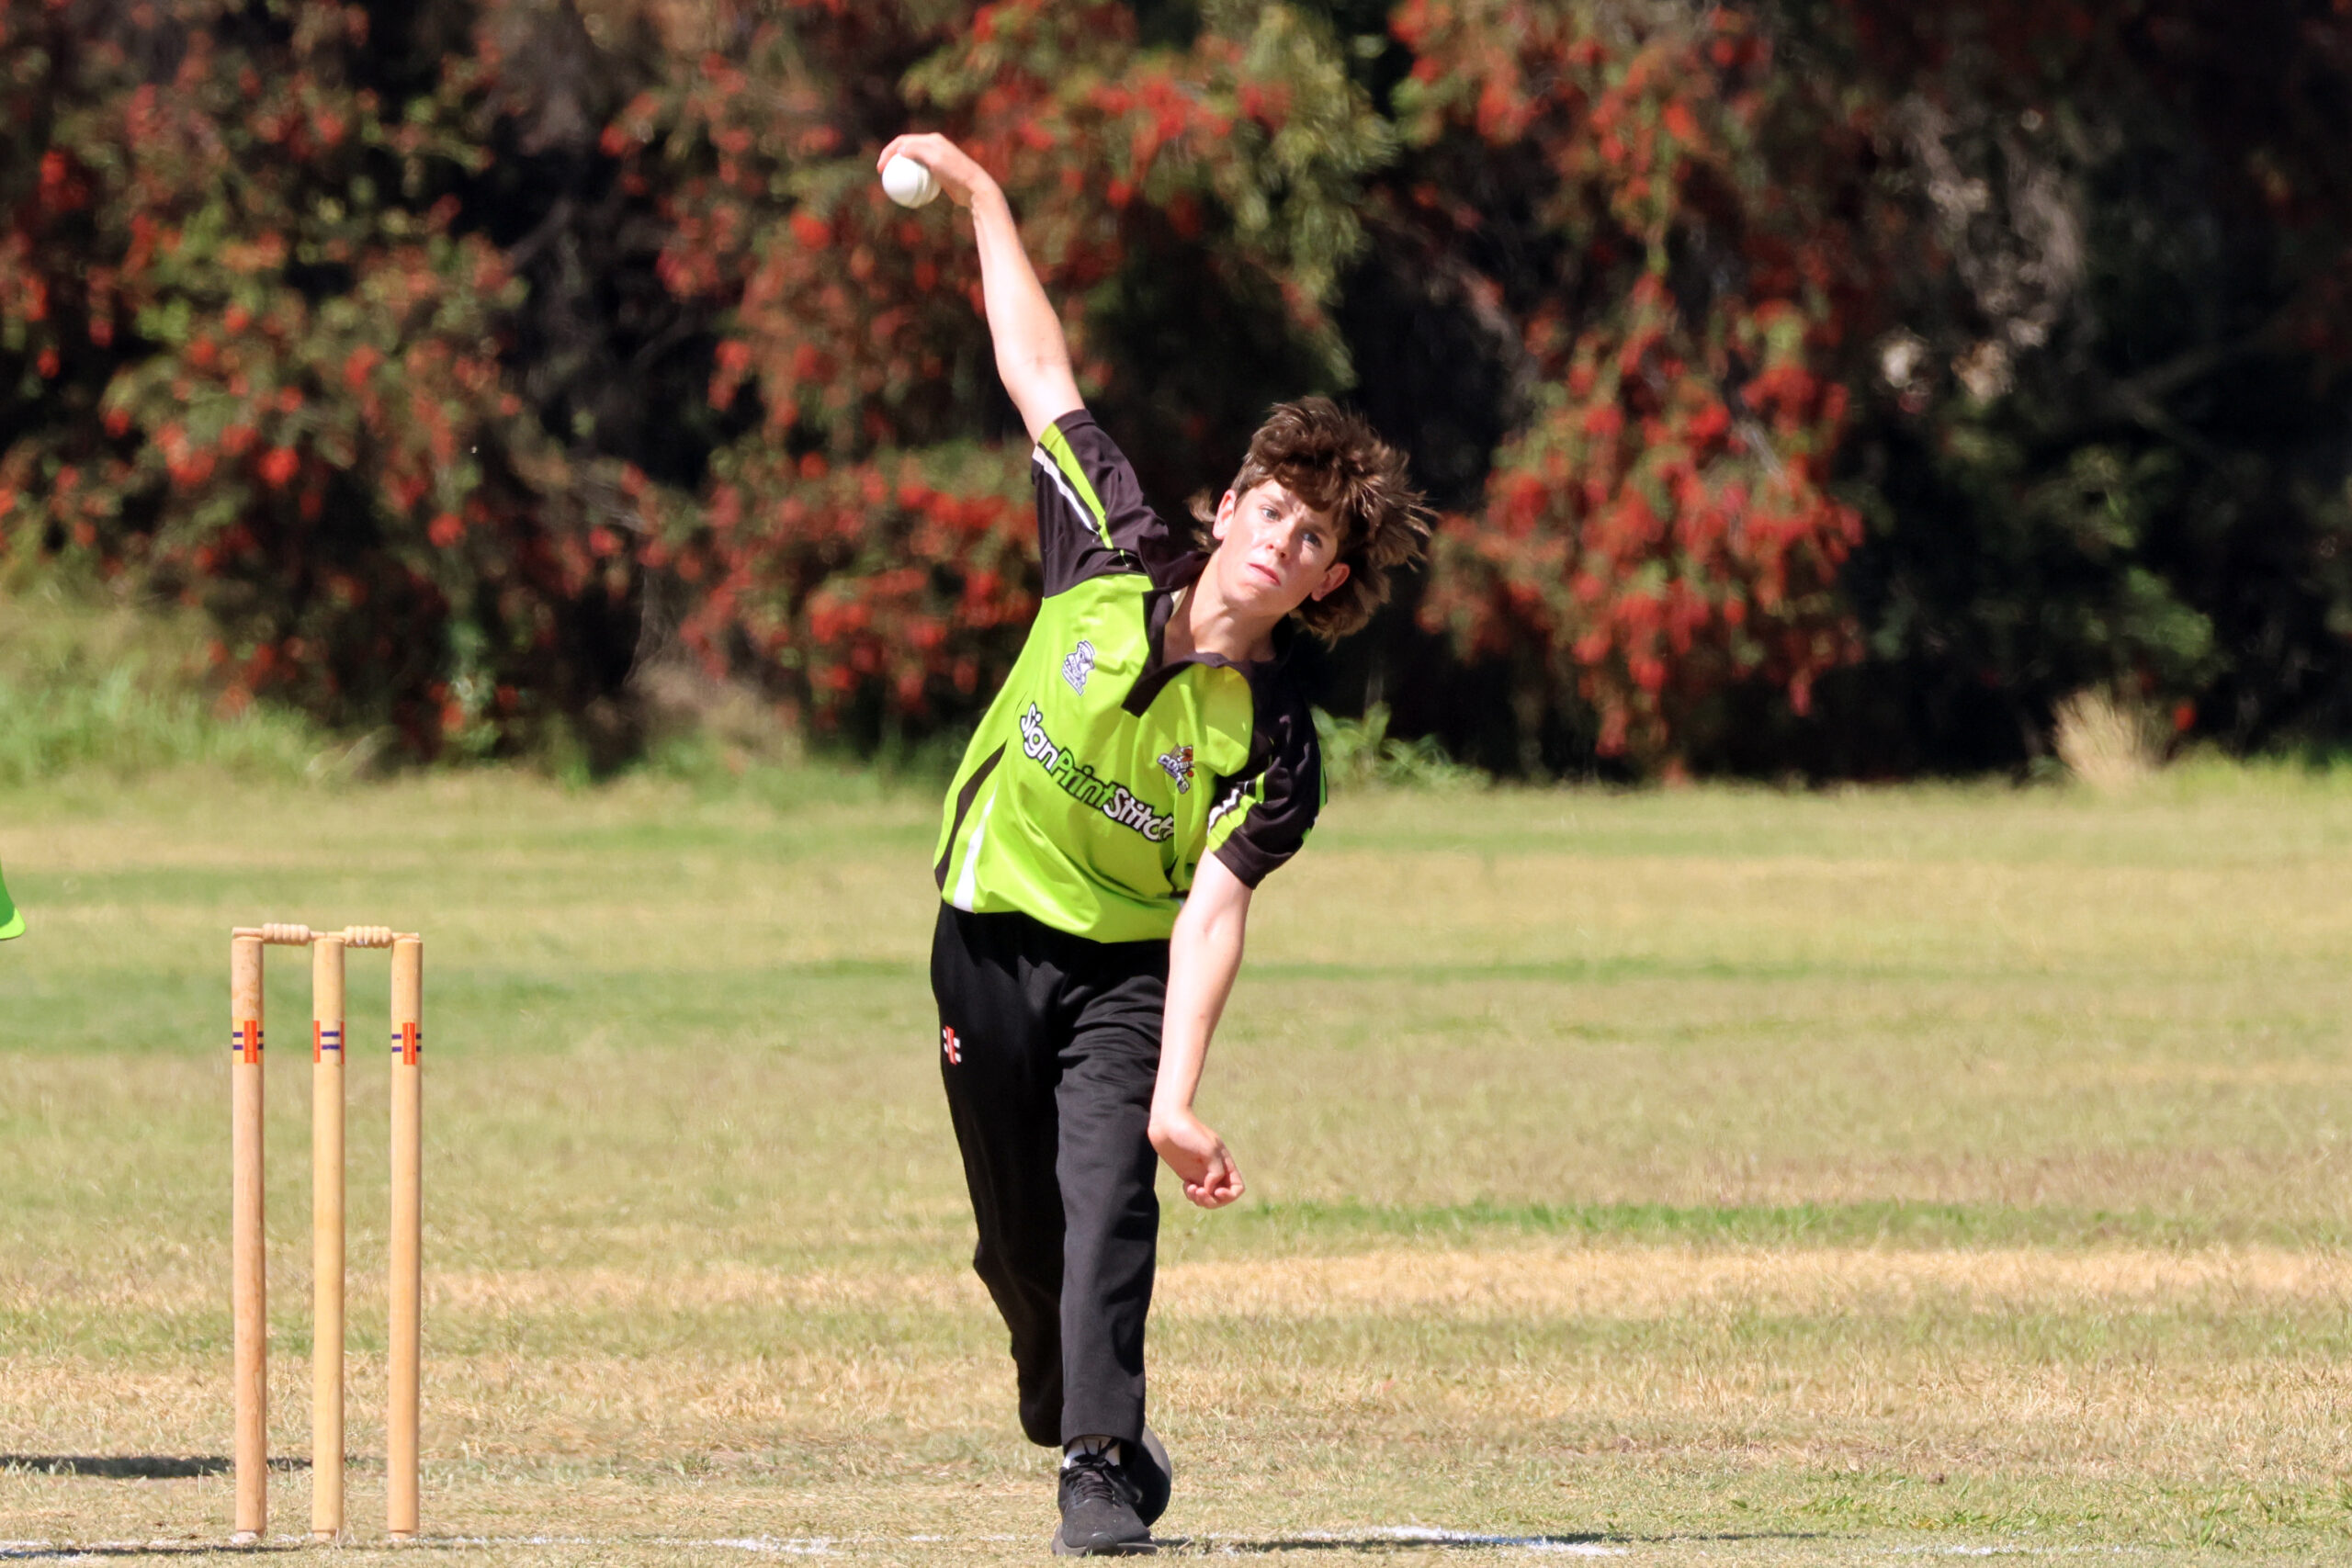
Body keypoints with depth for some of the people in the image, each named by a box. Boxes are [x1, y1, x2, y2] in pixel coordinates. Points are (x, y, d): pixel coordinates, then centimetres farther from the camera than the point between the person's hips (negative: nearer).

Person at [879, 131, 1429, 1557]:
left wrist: (1178, 1094, -36)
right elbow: (1043, 375, 1)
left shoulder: (1273, 744, -18)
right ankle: (1073, 1410, 36)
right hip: (990, 939, 3)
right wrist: (983, 199, 5)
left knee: (1108, 1202, -22)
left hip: (1129, 968, -3)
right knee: (1017, 1235, 9)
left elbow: (1214, 910, -26)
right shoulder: (1113, 556, -9)